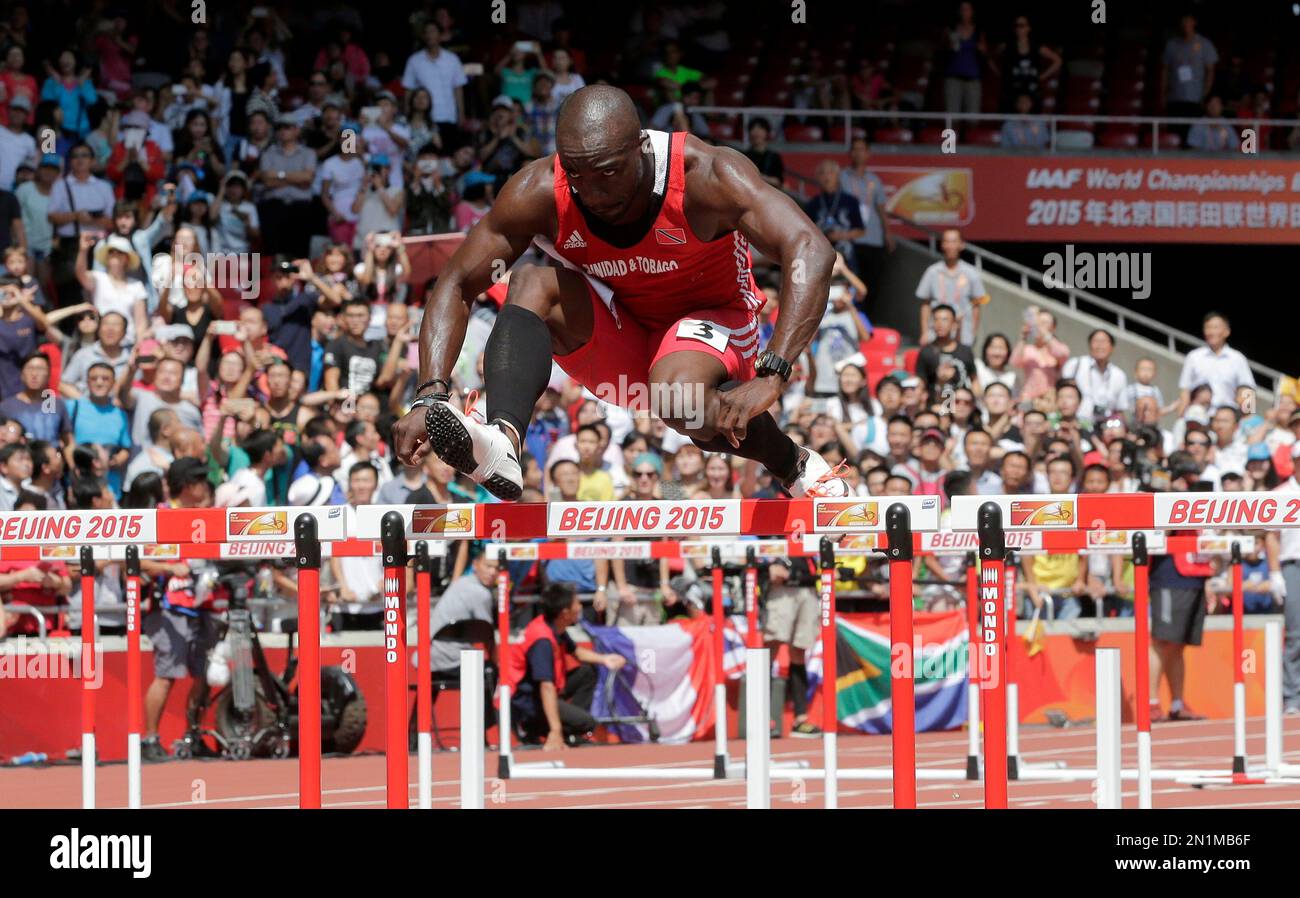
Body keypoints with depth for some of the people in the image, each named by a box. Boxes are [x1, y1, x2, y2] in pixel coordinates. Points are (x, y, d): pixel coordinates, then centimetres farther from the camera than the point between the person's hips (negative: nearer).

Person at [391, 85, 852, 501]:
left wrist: (770, 378, -49)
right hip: (616, 343, 3)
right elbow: (457, 284, -15)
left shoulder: (703, 172, -28)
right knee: (532, 283, -24)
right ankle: (502, 441, -45)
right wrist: (430, 396, -31)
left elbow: (811, 253, -37)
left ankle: (795, 465, -8)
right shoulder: (540, 192, -20)